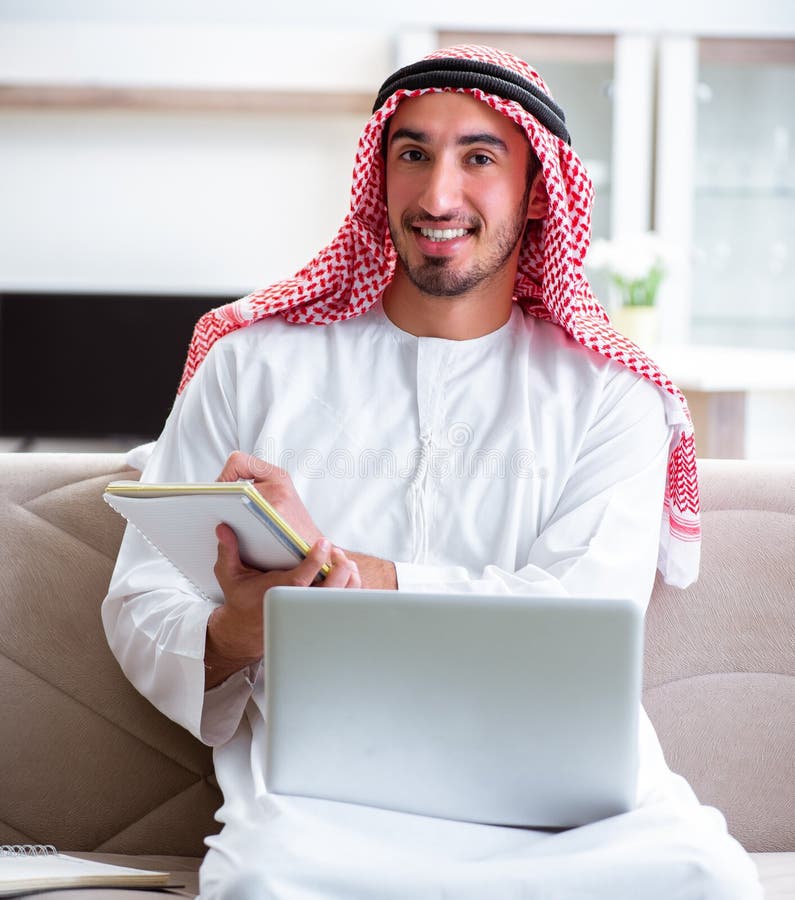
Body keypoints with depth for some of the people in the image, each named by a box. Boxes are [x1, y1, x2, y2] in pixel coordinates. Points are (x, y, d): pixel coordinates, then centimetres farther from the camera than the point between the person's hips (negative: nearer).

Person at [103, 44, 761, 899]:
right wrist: (231, 635, -16)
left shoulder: (606, 396, 11)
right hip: (323, 788, -1)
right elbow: (140, 602, 9)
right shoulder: (256, 362, 13)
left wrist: (338, 564, -17)